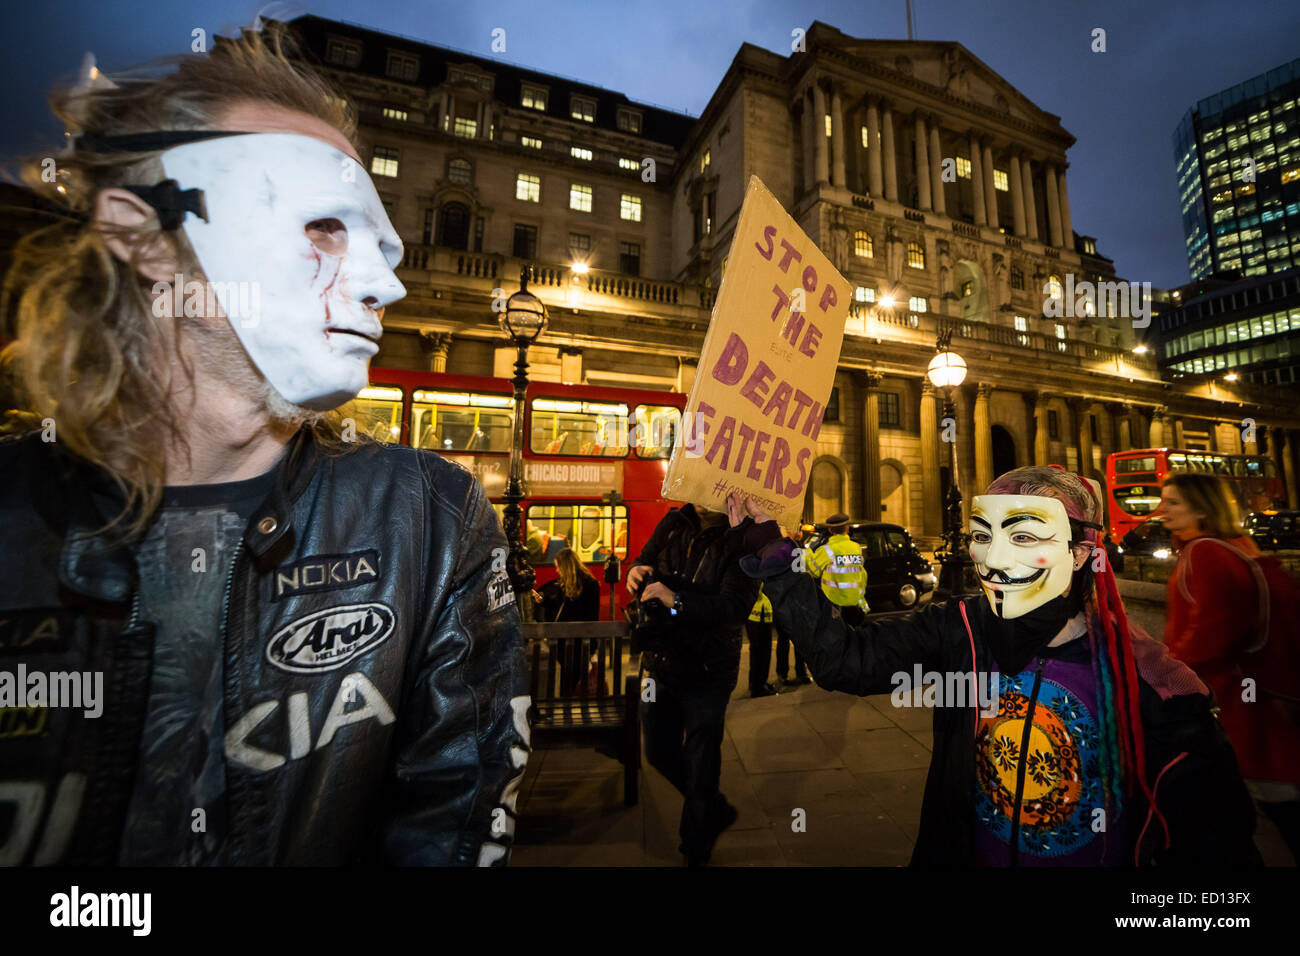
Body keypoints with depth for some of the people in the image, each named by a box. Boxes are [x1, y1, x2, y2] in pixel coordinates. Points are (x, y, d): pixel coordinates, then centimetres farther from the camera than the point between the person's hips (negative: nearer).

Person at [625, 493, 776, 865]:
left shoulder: (745, 539, -18)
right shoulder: (674, 523, -3)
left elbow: (735, 606, -28)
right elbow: (646, 558, 9)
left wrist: (676, 601, -39)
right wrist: (637, 569, -15)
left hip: (708, 671, -5)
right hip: (662, 662, 6)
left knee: (701, 765, 8)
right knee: (660, 752, 21)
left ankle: (696, 851, 39)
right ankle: (716, 811, 48)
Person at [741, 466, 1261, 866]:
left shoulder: (1147, 683, -23)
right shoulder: (960, 633, -17)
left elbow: (1215, 842, -15)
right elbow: (843, 657, -26)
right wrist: (773, 542, -33)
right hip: (964, 852, 3)